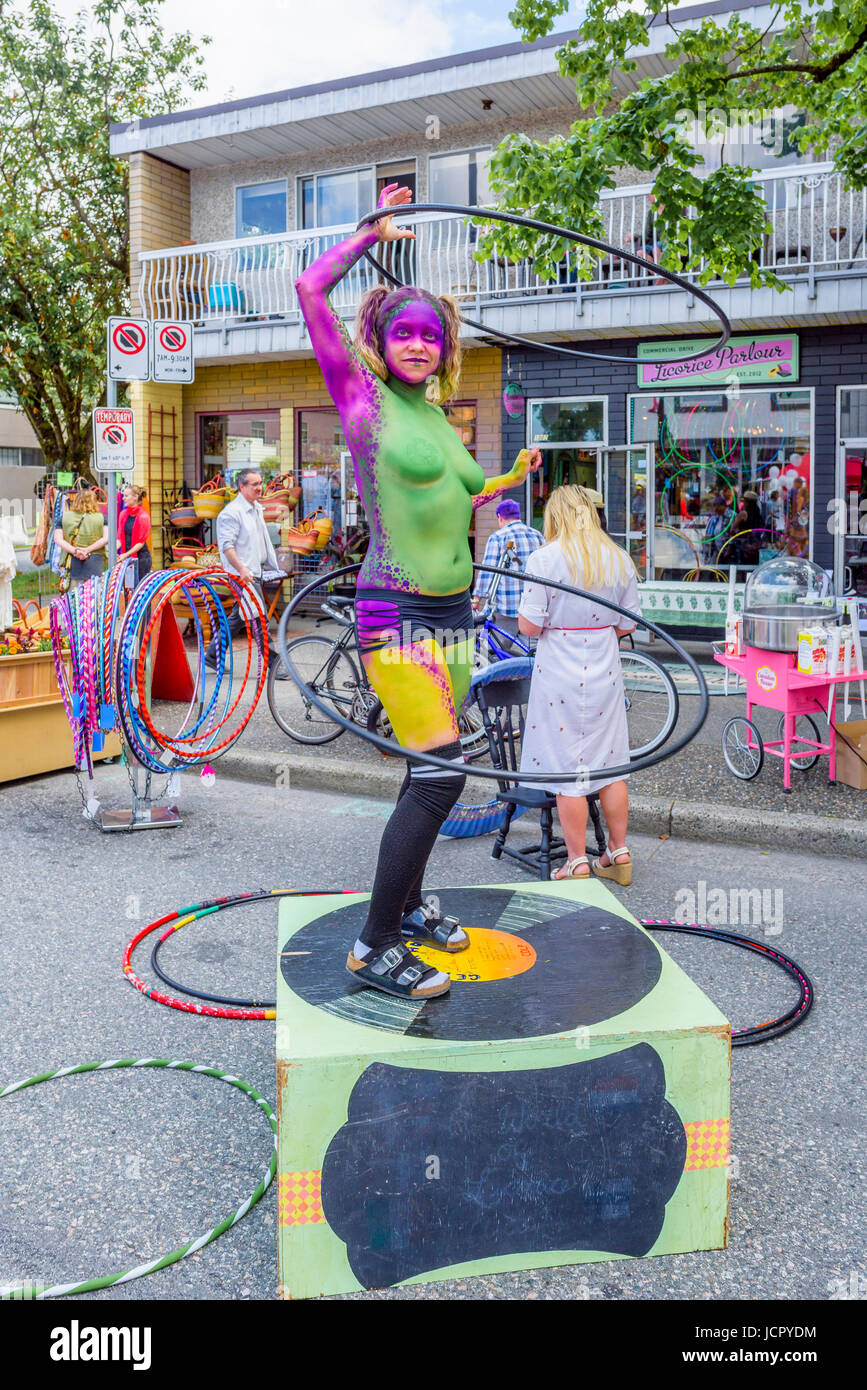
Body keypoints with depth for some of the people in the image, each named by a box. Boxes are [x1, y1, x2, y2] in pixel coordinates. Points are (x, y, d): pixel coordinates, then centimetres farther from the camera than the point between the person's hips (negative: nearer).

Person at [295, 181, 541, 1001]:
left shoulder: (439, 419, 16)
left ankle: (407, 905, 30)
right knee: (441, 772, -14)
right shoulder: (363, 397, -2)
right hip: (395, 611, -8)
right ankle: (374, 949, -4)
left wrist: (511, 481, 17)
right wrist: (371, 232, 6)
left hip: (451, 613, 8)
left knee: (435, 769, 12)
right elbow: (310, 291, -7)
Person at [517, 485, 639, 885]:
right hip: (605, 673, 5)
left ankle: (577, 864, 11)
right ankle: (619, 855, 24)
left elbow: (529, 626, -13)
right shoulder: (619, 559, 3)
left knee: (566, 769, 4)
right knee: (609, 764, 14)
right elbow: (627, 626, 6)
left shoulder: (544, 559, -11)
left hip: (560, 675, -4)